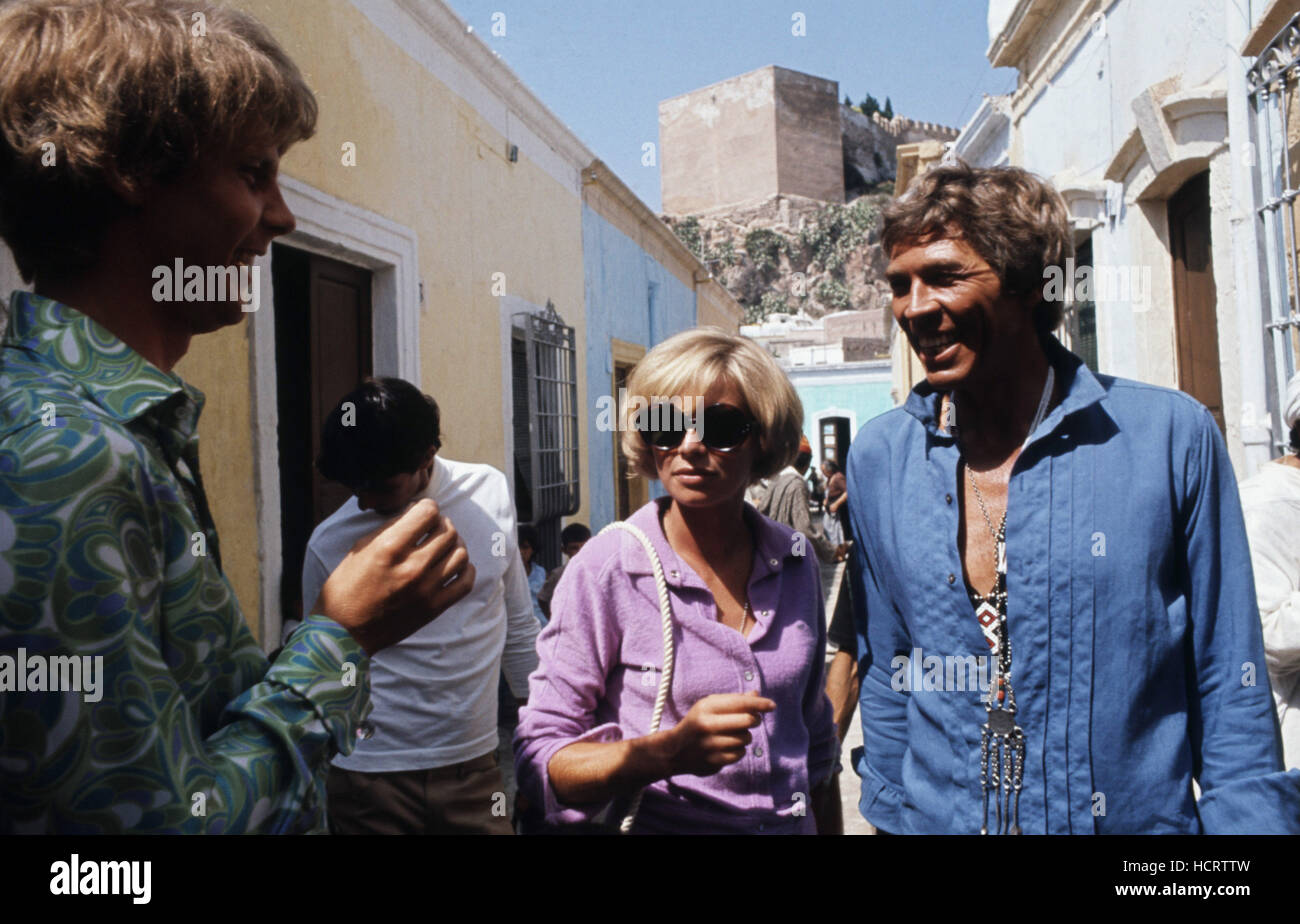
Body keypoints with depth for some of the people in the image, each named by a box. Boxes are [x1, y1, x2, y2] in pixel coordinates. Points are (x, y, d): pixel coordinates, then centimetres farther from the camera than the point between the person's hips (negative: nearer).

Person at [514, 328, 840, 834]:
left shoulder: (793, 562, -7)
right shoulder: (605, 571, -21)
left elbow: (814, 736, 5)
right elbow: (538, 758, -21)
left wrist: (828, 826, 5)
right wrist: (671, 751, -34)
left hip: (790, 824, 4)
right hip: (658, 824, -4)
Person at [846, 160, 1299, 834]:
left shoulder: (1172, 436, -11)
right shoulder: (877, 457, -4)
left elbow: (1230, 695, -6)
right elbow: (885, 673, 4)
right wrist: (889, 813, 4)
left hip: (1138, 817, -1)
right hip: (937, 818, 2)